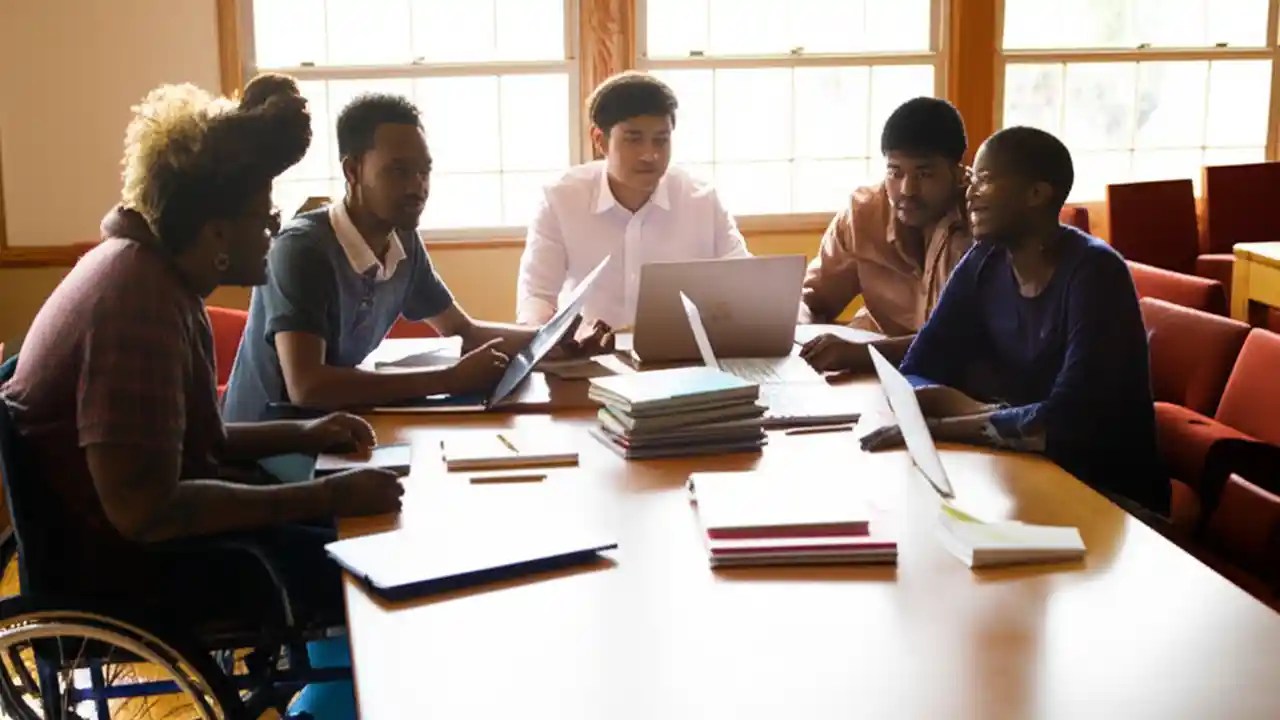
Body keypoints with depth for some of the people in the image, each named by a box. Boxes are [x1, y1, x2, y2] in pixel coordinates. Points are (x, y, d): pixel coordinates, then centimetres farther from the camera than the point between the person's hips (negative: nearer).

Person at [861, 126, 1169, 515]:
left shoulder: (1093, 272, -19)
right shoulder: (984, 264, 0)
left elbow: (1066, 421, -28)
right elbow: (916, 372, -2)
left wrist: (939, 427, -26)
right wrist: (993, 416, -20)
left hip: (1113, 496, -5)